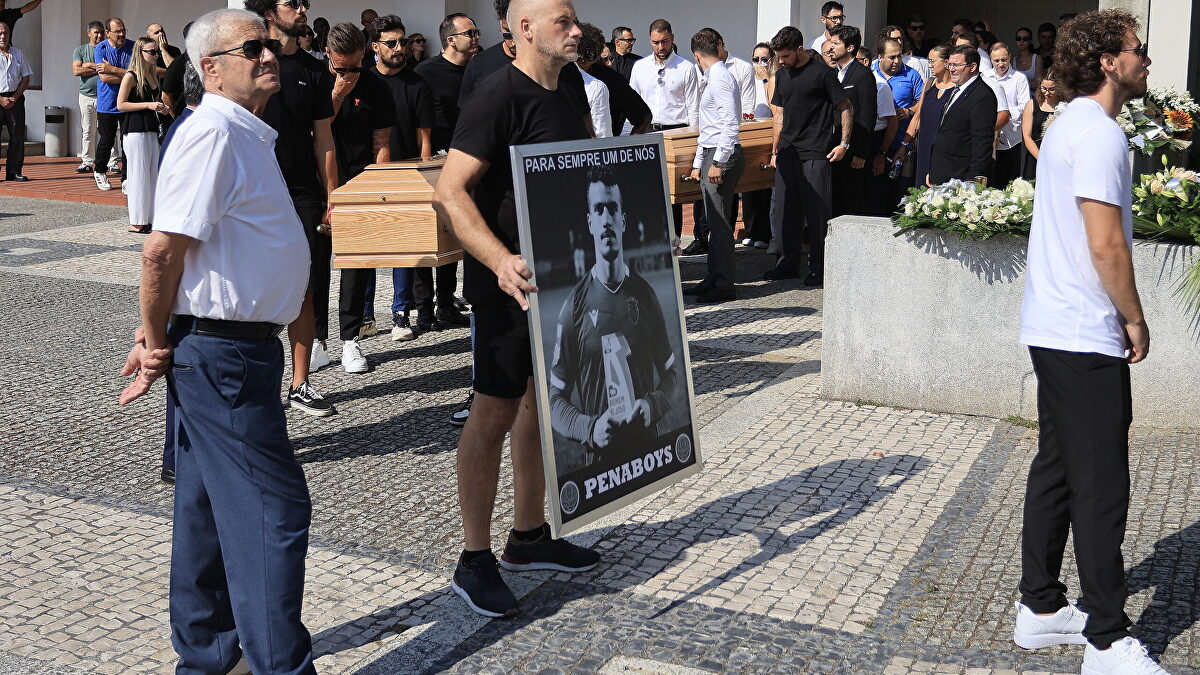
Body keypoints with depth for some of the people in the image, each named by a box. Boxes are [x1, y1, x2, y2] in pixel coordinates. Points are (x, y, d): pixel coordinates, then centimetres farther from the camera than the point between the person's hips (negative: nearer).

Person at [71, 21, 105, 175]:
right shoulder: (80, 50, 10)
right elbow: (76, 70, -4)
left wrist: (89, 65, -8)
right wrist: (98, 68, -6)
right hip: (86, 95, 2)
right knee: (88, 131, 4)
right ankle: (87, 162, 9)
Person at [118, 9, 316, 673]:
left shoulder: (245, 134, 16)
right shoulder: (213, 133, -16)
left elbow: (171, 256, 20)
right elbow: (162, 250, -21)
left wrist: (157, 336, 12)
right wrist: (157, 343, -9)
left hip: (231, 348, 10)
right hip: (223, 351, -10)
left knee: (209, 509, 16)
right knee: (273, 509, -6)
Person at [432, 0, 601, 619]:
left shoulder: (562, 100, 13)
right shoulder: (500, 96, -15)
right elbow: (449, 192, -22)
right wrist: (500, 260, -35)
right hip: (509, 283, -9)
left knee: (543, 404, 15)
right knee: (496, 411, -3)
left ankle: (529, 537, 29)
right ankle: (474, 561, 8)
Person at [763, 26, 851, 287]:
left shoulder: (822, 72, -5)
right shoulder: (782, 74, 14)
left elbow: (846, 108, -2)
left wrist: (844, 143, -9)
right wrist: (775, 151, 18)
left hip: (815, 154, -6)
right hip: (788, 153, 6)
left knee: (816, 211, -4)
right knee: (787, 209, 9)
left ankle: (818, 268, 4)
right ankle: (788, 264, 18)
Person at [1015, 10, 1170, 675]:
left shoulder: (1067, 126, 15)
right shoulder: (1099, 133, -16)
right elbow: (1106, 245, -21)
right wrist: (1135, 319, -8)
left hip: (1053, 328, 10)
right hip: (1087, 335, -10)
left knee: (1055, 468, 15)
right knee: (1102, 487, -4)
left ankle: (1040, 607, 23)